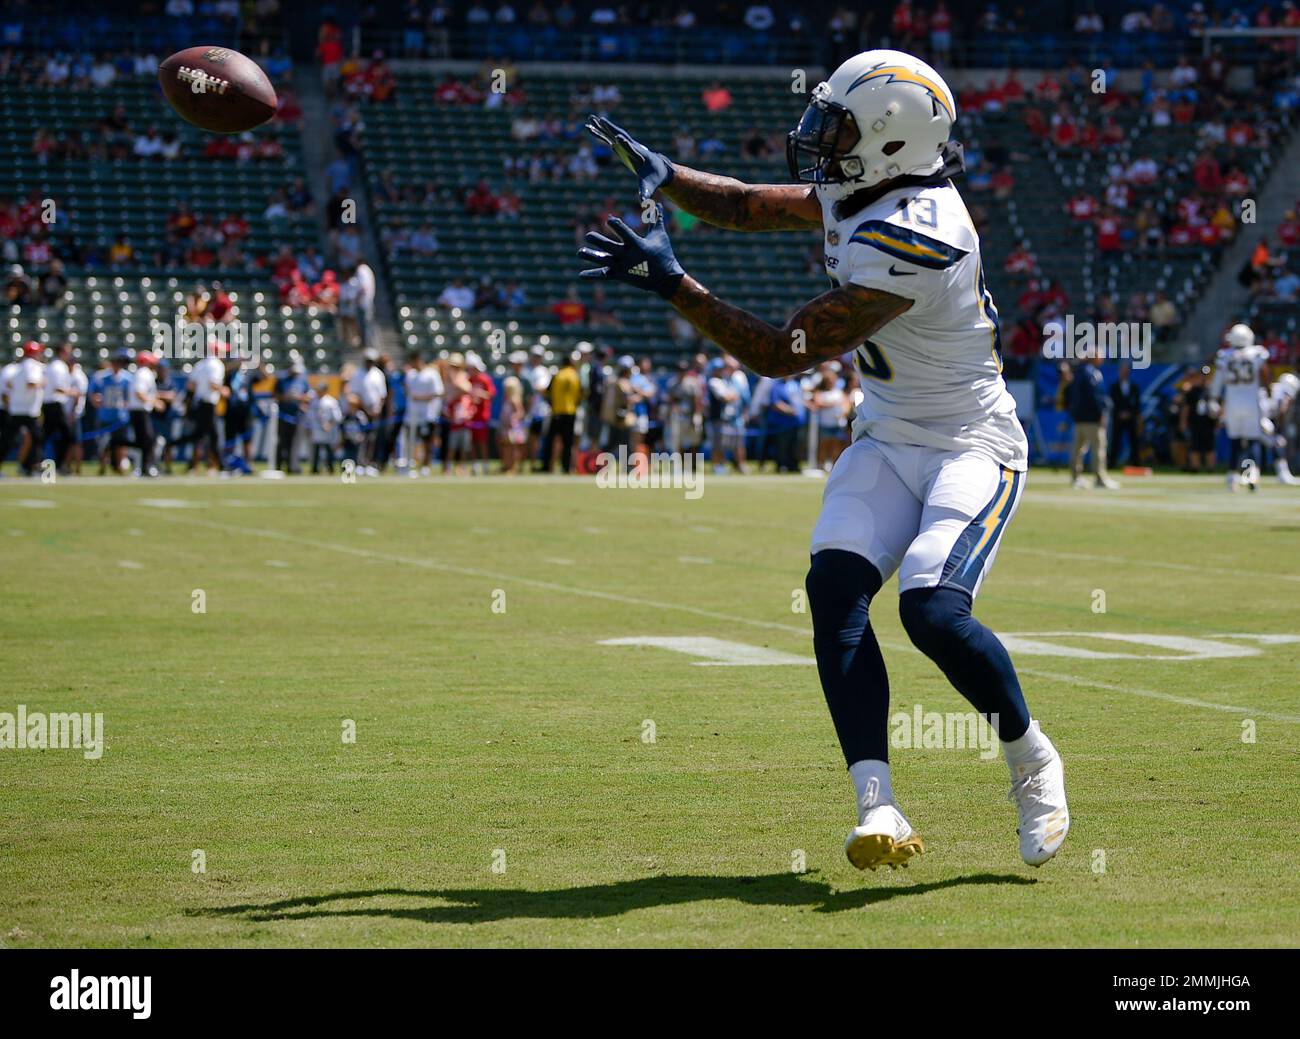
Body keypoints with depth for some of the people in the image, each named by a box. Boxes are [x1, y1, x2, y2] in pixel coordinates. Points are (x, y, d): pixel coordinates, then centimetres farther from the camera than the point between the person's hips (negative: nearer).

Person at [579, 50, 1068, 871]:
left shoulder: (908, 240, -29)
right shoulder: (865, 192, -2)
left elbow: (785, 354, -28)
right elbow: (747, 208, 13)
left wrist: (673, 284, -29)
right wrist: (663, 174, -3)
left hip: (973, 446, -8)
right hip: (889, 440, 8)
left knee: (933, 611, -25)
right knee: (836, 588, -15)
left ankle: (1033, 760, 5)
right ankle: (880, 812, -23)